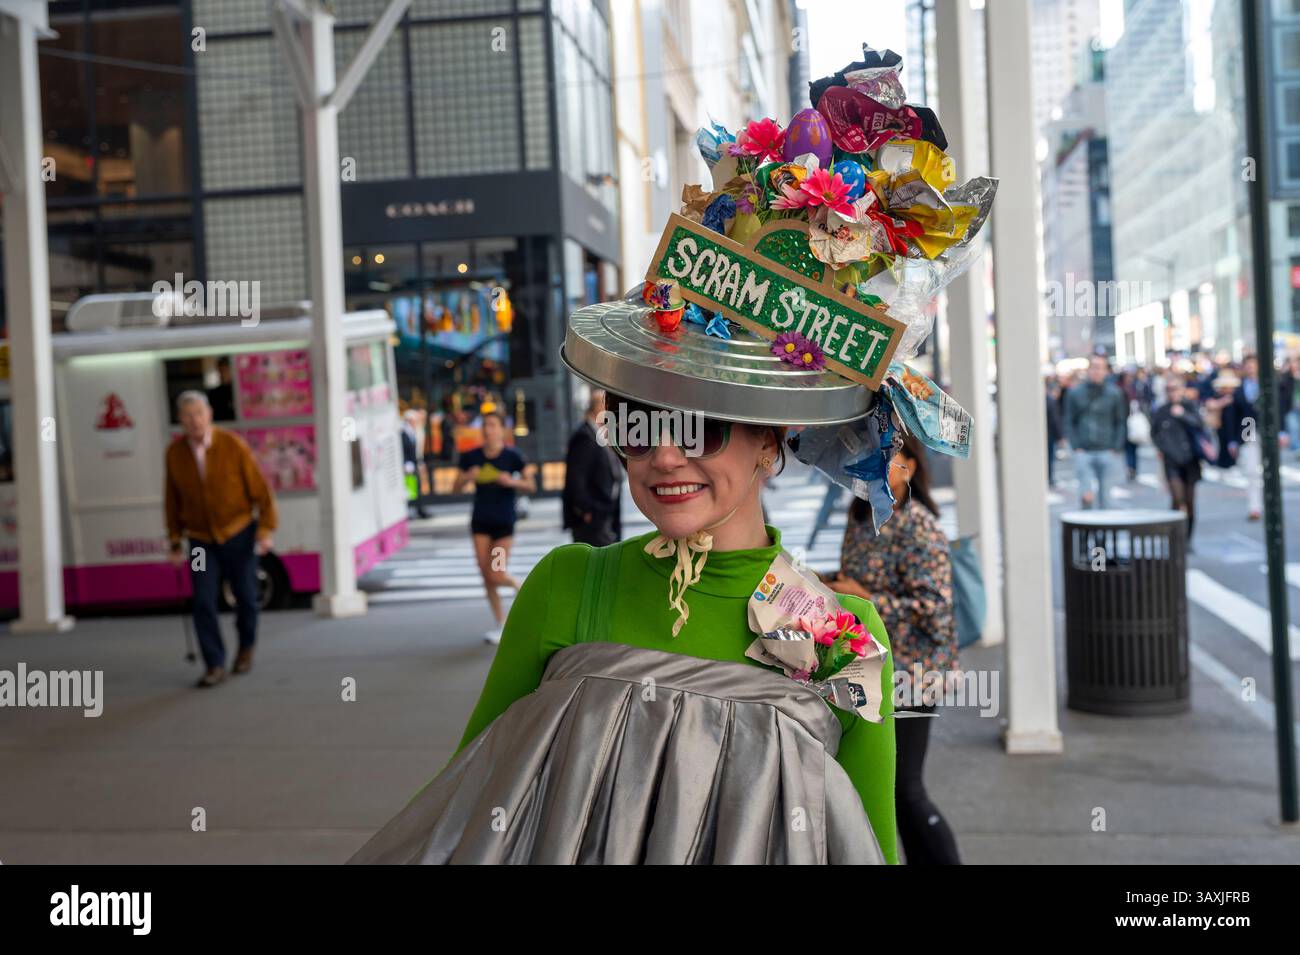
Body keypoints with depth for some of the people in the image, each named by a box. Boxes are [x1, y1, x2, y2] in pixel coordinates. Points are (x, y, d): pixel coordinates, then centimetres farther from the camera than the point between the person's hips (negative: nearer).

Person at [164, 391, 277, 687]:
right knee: (203, 602, -10)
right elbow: (172, 500, 4)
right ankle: (215, 666, -1)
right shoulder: (175, 452, -7)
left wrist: (266, 529, -16)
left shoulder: (233, 445, -15)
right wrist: (175, 544, 5)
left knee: (245, 596, 6)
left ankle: (246, 646, 34)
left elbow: (260, 488, -9)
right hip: (202, 541, 2)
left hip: (239, 534, -1)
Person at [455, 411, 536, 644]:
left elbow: (531, 486, -6)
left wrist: (512, 482, -24)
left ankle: (519, 586, 27)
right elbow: (457, 488, 5)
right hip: (480, 522, 3)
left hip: (504, 522, -3)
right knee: (485, 576, 2)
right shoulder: (471, 457, 2)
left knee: (496, 576, -8)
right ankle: (501, 624, 15)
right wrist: (468, 478, -16)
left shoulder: (512, 457, -6)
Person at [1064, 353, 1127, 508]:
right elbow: (1069, 422, 6)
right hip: (1084, 452, -1)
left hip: (1108, 453, 1)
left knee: (1105, 497, 5)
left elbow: (1121, 423, 7)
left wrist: (1116, 448, -4)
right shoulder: (1075, 392, 4)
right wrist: (1076, 447, -5)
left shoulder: (1115, 393, 4)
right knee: (1087, 496, -12)